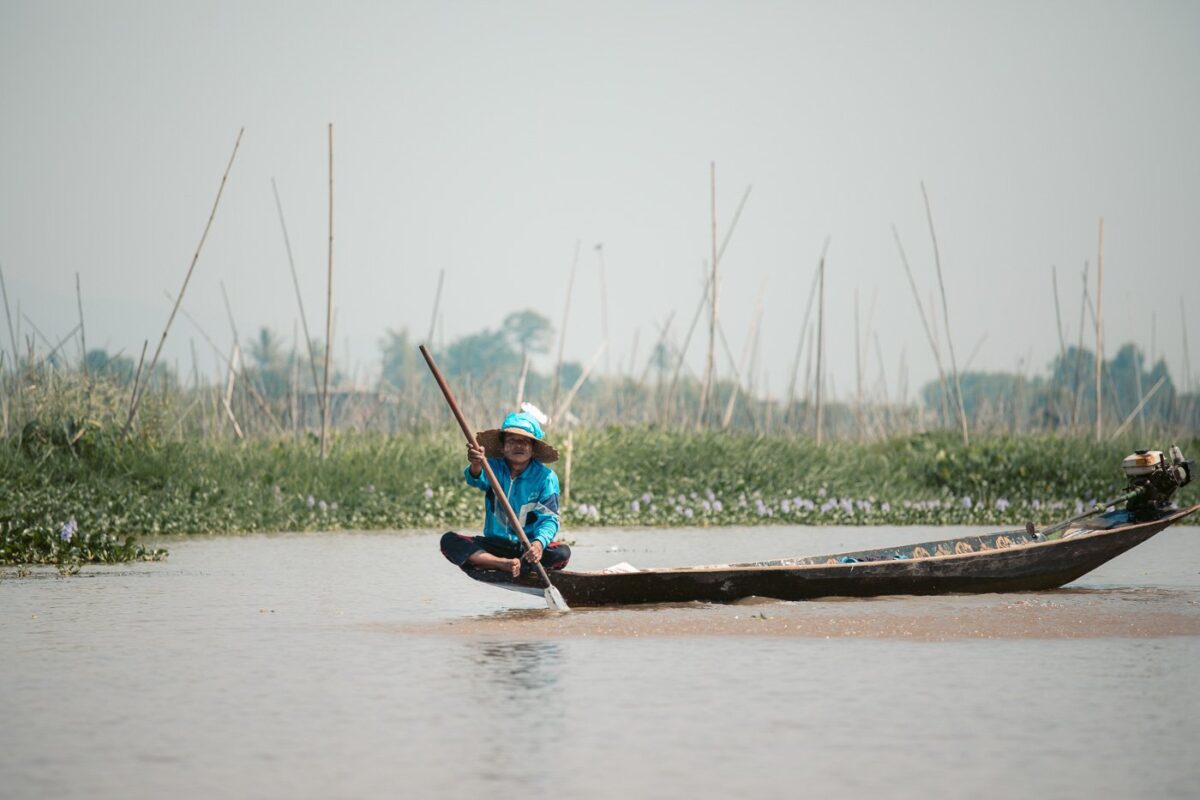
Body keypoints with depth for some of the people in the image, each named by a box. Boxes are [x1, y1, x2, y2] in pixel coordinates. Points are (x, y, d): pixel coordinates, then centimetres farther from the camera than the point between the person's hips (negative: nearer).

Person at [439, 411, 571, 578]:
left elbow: (549, 519, -12)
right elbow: (477, 479, -25)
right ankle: (504, 564, -35)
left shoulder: (545, 477, -5)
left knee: (562, 553, -31)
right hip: (494, 544, 1)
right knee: (449, 540, -19)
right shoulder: (494, 468, -2)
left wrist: (540, 543, -34)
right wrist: (476, 466, -50)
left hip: (526, 549, -1)